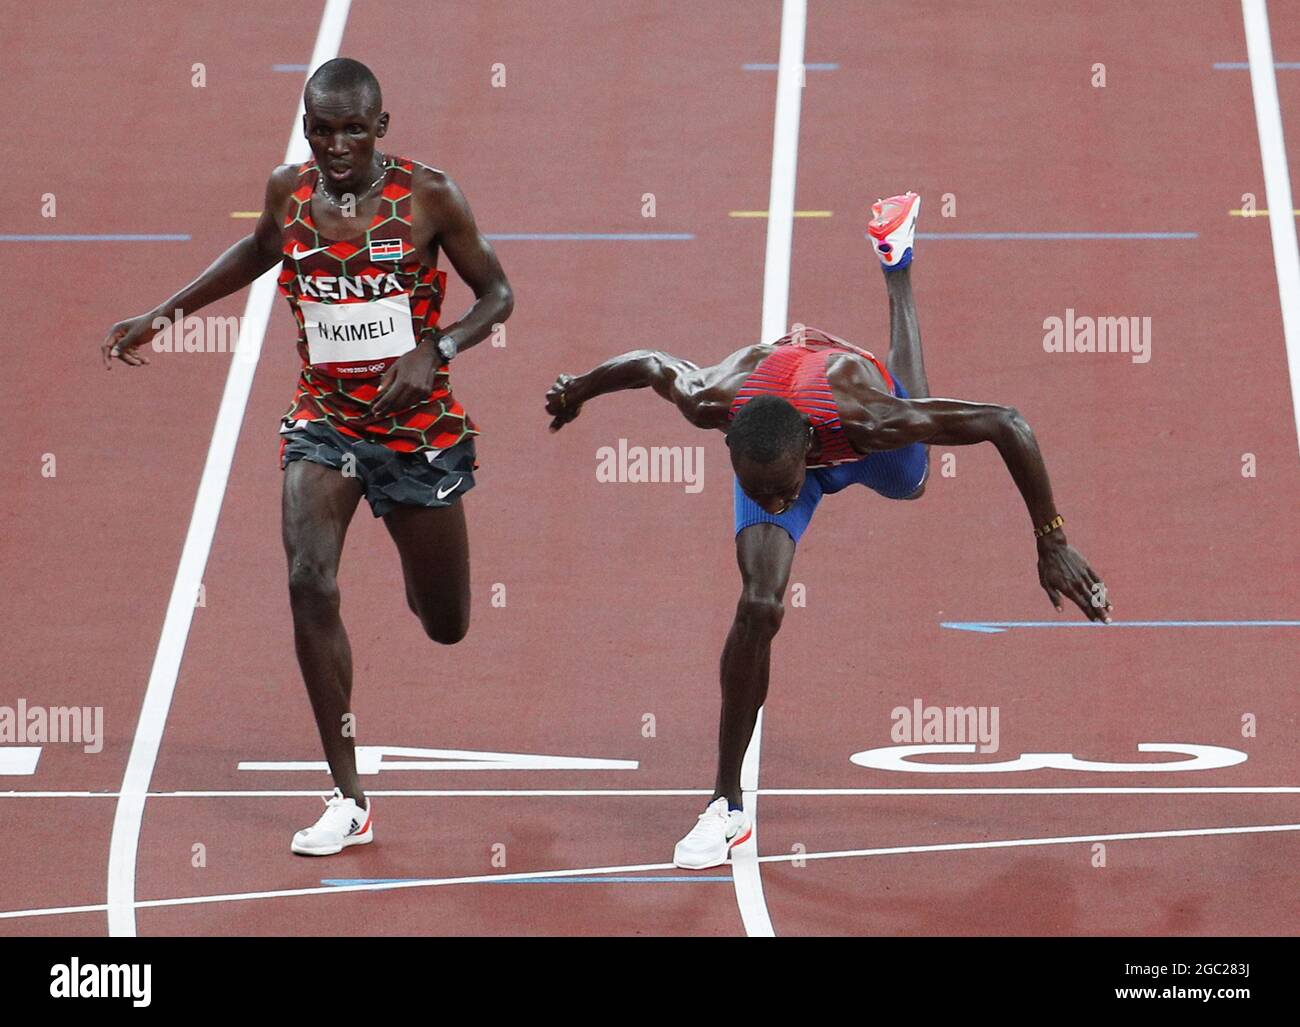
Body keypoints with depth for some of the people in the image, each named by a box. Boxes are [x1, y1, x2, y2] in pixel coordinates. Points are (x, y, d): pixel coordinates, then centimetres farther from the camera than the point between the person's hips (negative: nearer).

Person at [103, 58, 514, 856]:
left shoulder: (428, 196, -13)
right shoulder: (289, 192, -4)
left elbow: (497, 294, -5)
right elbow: (259, 252, 20)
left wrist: (434, 352, -22)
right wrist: (165, 315, 17)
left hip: (419, 424, -2)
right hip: (324, 420, 2)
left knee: (447, 628, 10)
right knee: (310, 586, -21)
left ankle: (419, 561, 52)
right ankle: (350, 801, -14)